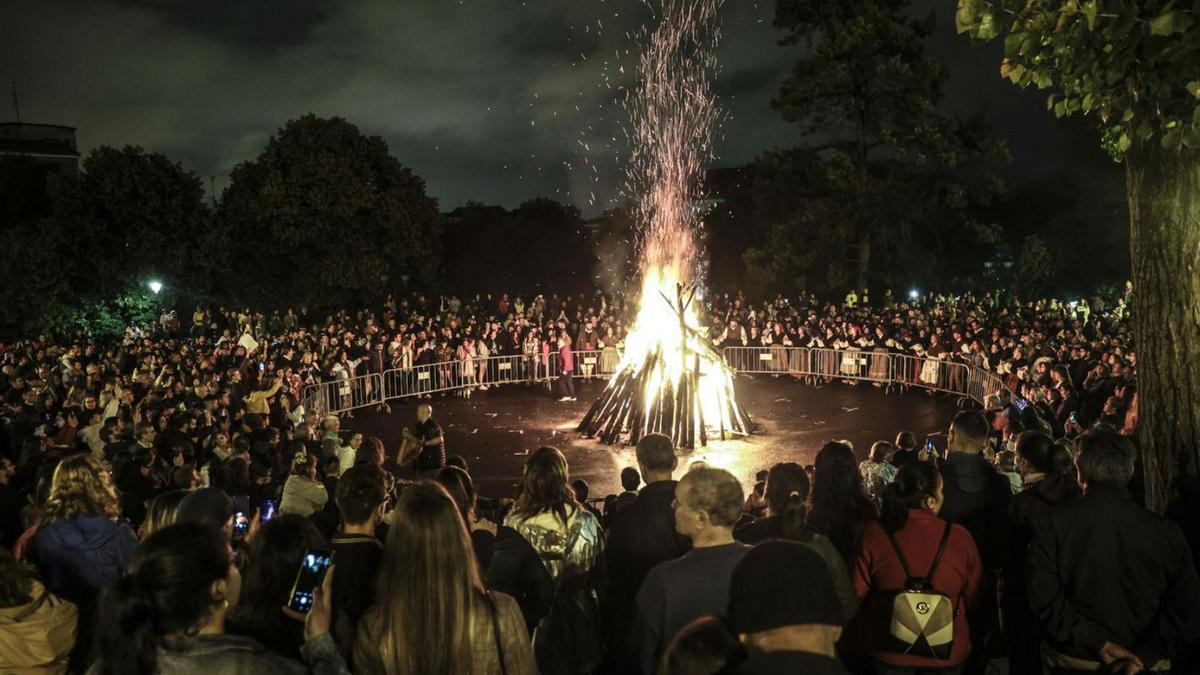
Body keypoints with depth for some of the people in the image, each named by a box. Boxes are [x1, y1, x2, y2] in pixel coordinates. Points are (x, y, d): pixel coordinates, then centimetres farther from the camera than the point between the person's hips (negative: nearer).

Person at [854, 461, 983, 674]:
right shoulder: (959, 537, -19)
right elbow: (973, 596, -3)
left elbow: (858, 592, -5)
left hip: (890, 650, 0)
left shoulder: (873, 534, -19)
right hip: (947, 651, 0)